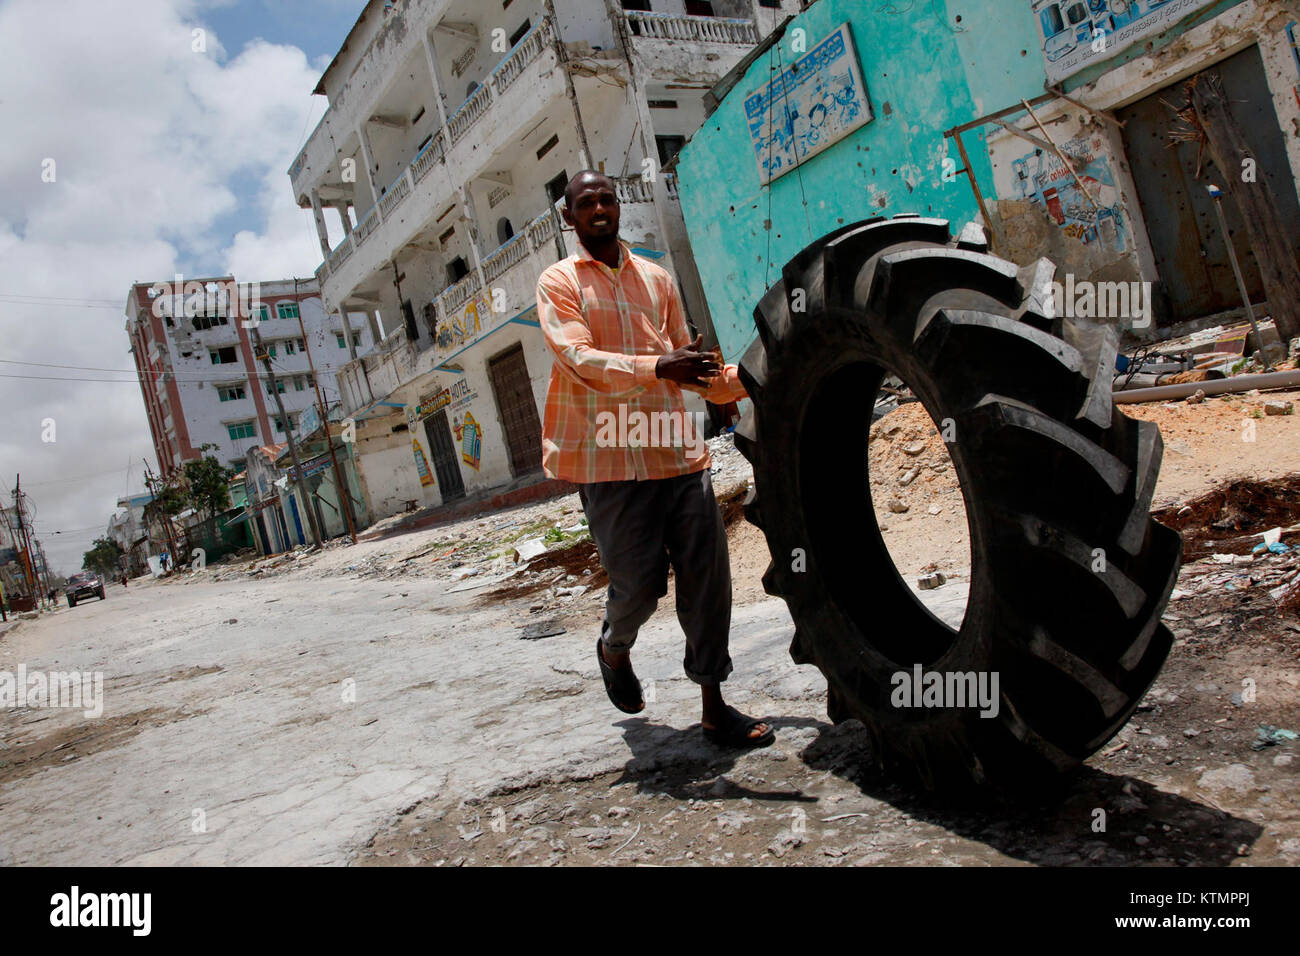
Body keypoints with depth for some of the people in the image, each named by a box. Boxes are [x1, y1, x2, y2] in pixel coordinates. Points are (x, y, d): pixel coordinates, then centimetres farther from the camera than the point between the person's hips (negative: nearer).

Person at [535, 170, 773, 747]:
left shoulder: (656, 279, 18)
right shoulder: (559, 283, 4)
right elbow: (581, 360, -14)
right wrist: (660, 366, -29)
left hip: (676, 450, 4)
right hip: (610, 460, -4)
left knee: (706, 578, 0)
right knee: (639, 584, -2)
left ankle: (714, 707, 12)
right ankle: (614, 649, 34)